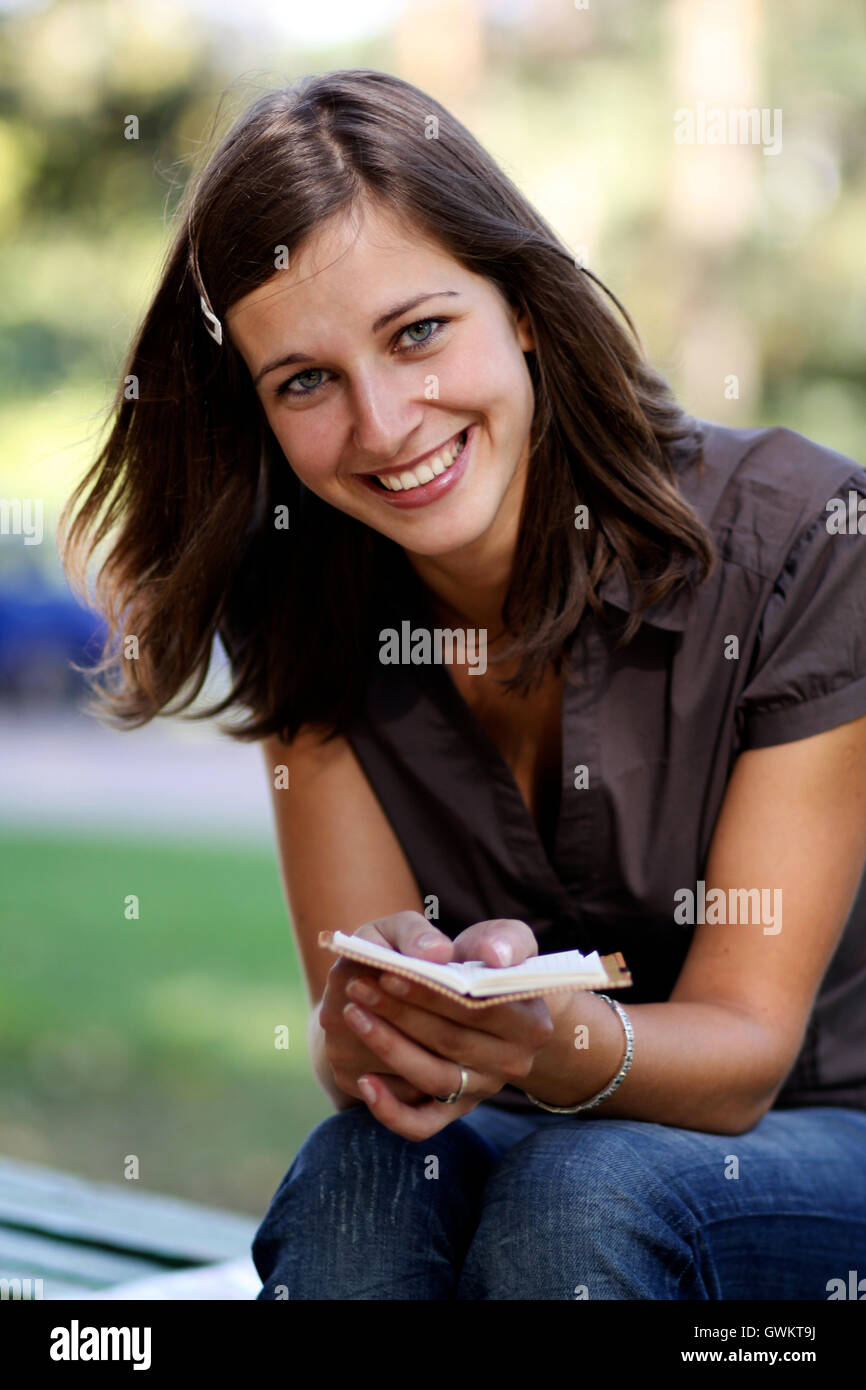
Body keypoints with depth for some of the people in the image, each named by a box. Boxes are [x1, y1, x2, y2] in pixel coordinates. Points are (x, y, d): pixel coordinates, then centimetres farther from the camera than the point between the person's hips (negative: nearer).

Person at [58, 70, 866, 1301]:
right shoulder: (297, 598, -7)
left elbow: (745, 1043, -18)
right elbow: (349, 1026, -11)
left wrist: (556, 1040, -39)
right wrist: (365, 1032, -35)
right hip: (496, 1144, 2)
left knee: (582, 1188, -33)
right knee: (363, 1169, -31)